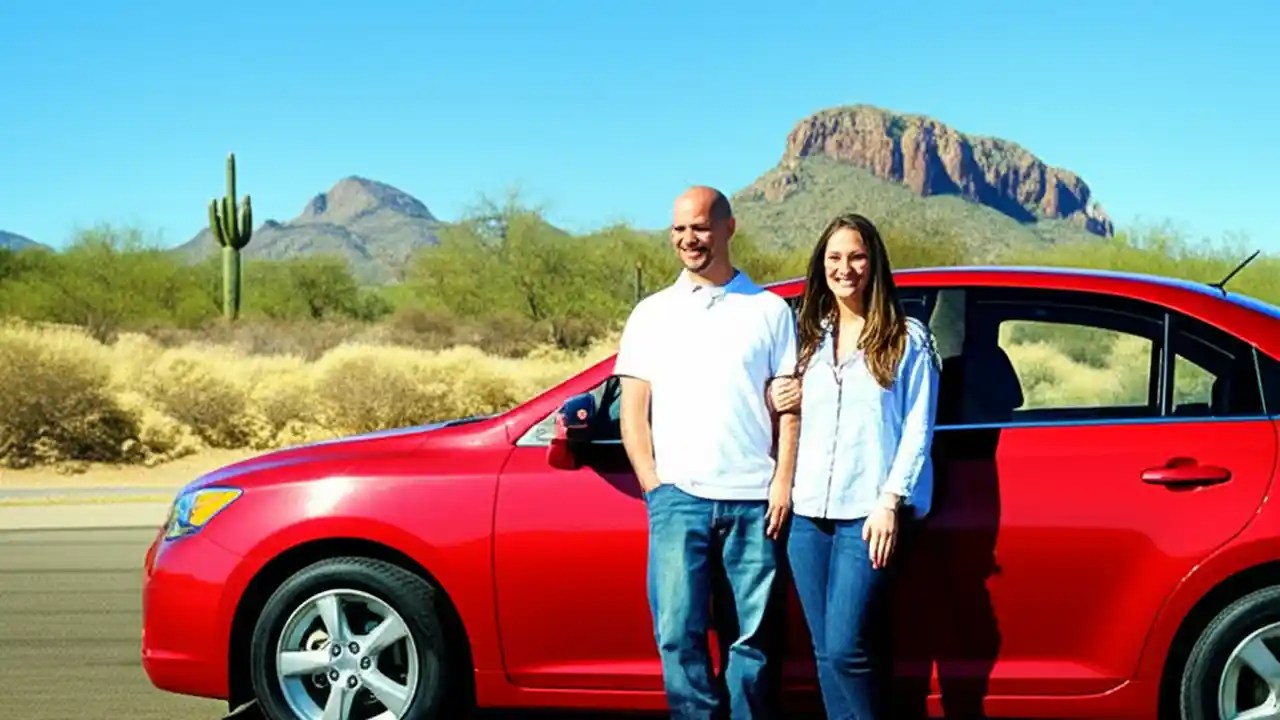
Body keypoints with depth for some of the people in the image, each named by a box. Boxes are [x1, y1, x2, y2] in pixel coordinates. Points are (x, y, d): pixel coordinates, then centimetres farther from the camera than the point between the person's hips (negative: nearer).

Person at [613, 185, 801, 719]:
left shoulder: (770, 310, 9)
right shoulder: (652, 313, 12)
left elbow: (788, 407, 6)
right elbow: (632, 410, 10)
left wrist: (783, 482, -4)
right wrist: (652, 484, 0)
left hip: (754, 500, -1)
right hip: (679, 497, 1)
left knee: (752, 638, 3)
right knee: (679, 635, -4)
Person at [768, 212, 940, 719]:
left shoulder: (908, 339, 2)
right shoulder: (808, 336, 15)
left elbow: (917, 431, -3)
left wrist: (890, 501, -12)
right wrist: (775, 403, 1)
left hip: (866, 515, -5)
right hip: (808, 512, 5)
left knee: (846, 648, -13)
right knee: (825, 652, 7)